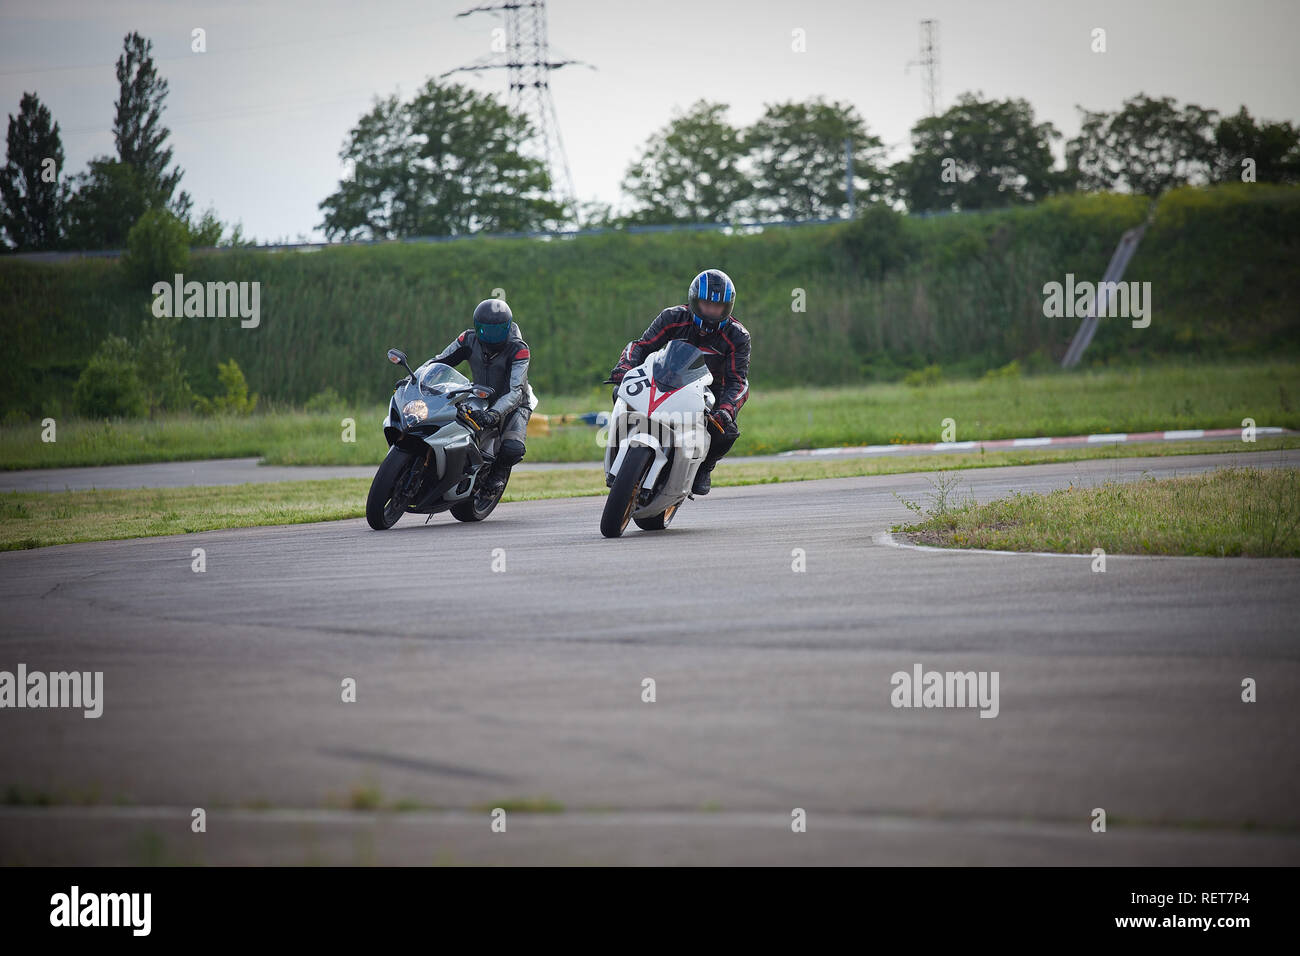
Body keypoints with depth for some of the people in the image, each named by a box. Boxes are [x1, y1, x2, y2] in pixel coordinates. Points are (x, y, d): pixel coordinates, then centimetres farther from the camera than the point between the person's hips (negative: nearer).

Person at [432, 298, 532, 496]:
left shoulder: (518, 349, -24)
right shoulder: (469, 340, -11)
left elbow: (515, 391, -33)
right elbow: (440, 360, -2)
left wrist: (494, 414, -50)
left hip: (514, 405, -4)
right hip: (481, 401, 4)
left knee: (512, 449, -32)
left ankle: (499, 471, 4)